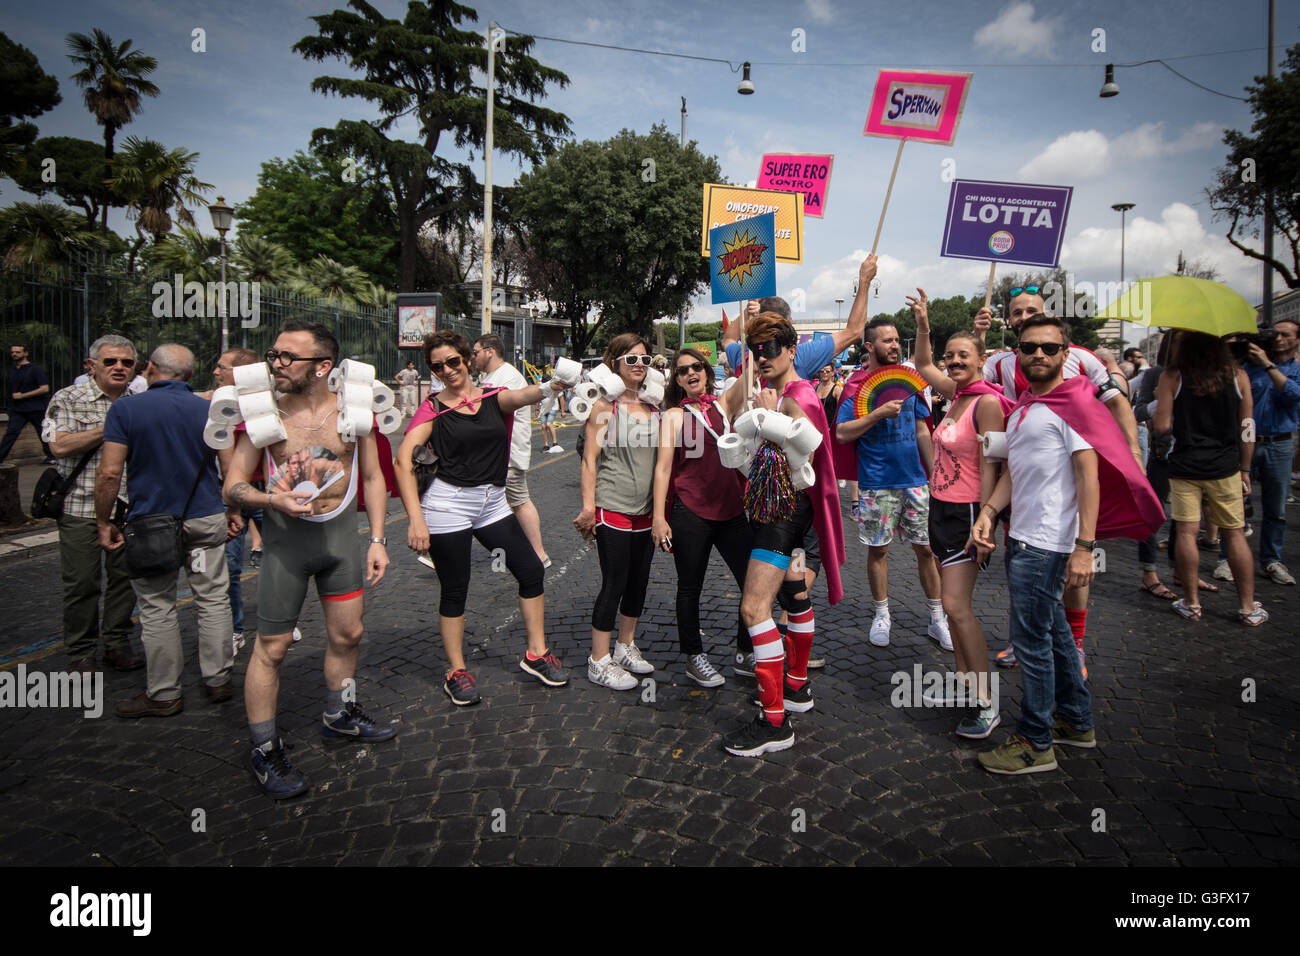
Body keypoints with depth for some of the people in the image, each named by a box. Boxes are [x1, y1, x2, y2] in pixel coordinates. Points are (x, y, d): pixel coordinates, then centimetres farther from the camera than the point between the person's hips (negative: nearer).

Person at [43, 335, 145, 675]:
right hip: (81, 507, -3)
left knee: (124, 577, 9)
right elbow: (60, 446, -14)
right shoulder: (68, 399, -1)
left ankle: (117, 644, 23)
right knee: (82, 582, 3)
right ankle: (80, 654, 17)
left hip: (127, 507, 4)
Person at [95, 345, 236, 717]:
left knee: (157, 609, 7)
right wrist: (233, 513, 13)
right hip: (206, 519, 2)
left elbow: (109, 473, -10)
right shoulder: (211, 411, 1)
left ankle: (163, 695, 16)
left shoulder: (125, 410, -5)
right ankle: (217, 680, 19)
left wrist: (104, 523, -1)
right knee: (213, 600, 10)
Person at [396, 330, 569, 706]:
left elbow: (521, 396, -17)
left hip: (493, 503, 4)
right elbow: (404, 460, -16)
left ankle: (536, 654, 20)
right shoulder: (434, 408, -4)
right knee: (455, 590, 4)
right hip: (448, 504, -4)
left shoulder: (493, 397, 6)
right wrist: (416, 518, -27)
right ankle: (456, 672, 21)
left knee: (531, 570, 3)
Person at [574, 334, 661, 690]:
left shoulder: (653, 405, 9)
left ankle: (625, 648, 32)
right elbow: (590, 458, -9)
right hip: (613, 509, -6)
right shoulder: (604, 404, -7)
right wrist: (588, 506, -14)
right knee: (614, 584, -2)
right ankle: (599, 663, 12)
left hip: (646, 510, 6)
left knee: (639, 581, 14)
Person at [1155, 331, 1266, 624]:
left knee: (1186, 532, 4)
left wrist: (1159, 400, 9)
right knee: (1234, 534, 8)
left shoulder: (1172, 377, -7)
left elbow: (1162, 426, -8)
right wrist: (1244, 469, 13)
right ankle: (1248, 608, 14)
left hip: (1184, 466, -2)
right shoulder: (1237, 376, 2)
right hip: (1225, 467, 2)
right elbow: (1247, 429, 5)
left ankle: (1191, 602, 10)